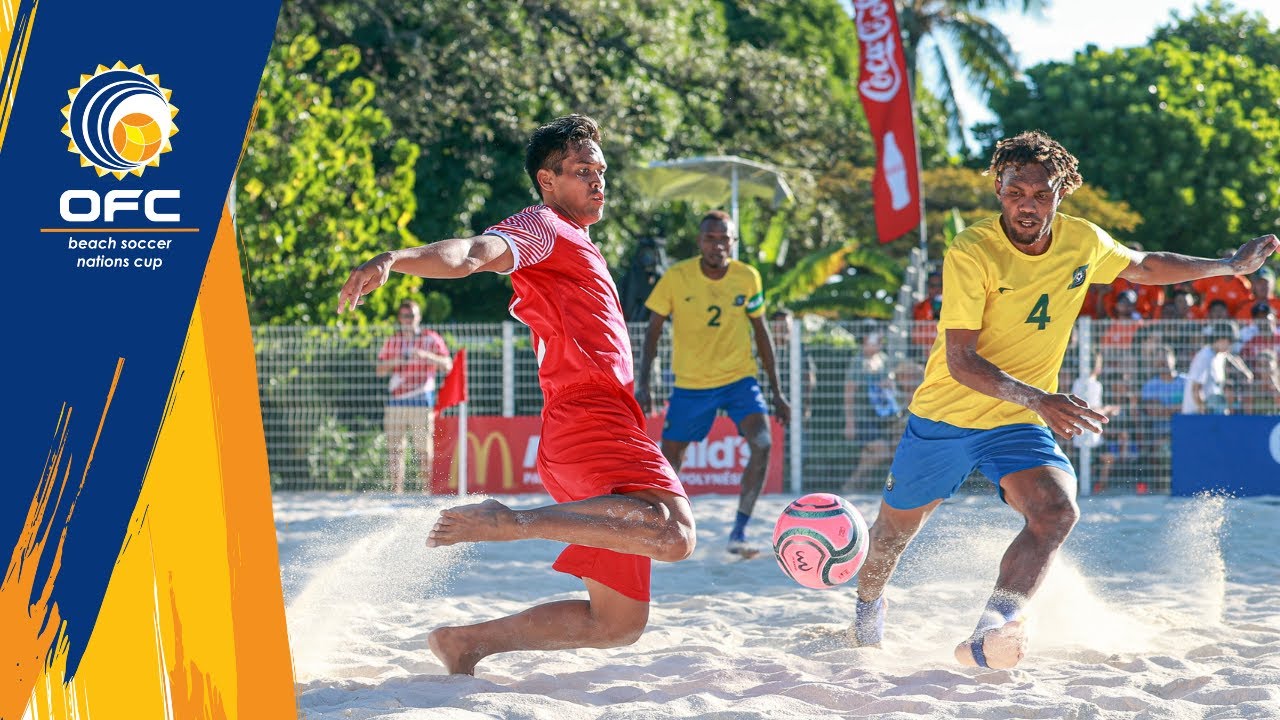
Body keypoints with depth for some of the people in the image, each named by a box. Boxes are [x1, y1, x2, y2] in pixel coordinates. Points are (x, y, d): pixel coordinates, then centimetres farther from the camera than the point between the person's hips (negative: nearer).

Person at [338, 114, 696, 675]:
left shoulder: (576, 246, 31)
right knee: (673, 534, -35)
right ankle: (508, 523, -31)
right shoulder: (542, 226, 2)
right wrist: (395, 259, -36)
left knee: (618, 622, 9)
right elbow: (469, 253, -18)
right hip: (590, 417, -9)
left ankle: (467, 643, 10)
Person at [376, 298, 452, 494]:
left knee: (424, 447, -6)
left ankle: (426, 488, -3)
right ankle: (396, 489, 0)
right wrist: (392, 364, -6)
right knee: (394, 447, -1)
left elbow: (447, 366, -4)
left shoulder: (431, 339, 5)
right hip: (395, 401, 3)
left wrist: (426, 355, -19)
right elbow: (379, 371, 16)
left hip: (421, 402, -3)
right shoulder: (391, 342, 16)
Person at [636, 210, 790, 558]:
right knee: (669, 460, 4)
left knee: (762, 444, -22)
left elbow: (761, 334, 5)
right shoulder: (676, 277, -11)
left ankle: (738, 533, -17)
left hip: (739, 378, 0)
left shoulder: (748, 278, -6)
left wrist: (777, 392, 5)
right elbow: (653, 331, -3)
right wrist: (643, 383, -12)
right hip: (690, 384, 0)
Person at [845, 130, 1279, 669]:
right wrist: (1037, 399, -42)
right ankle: (868, 604, 50)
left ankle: (989, 635, -39)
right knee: (896, 528, 17)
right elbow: (960, 362, -28)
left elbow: (1143, 267, 18)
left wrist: (1232, 266, 24)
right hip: (944, 416, -2)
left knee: (1056, 511, -28)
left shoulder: (1084, 242, -6)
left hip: (1018, 425, 2)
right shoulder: (970, 254, -22)